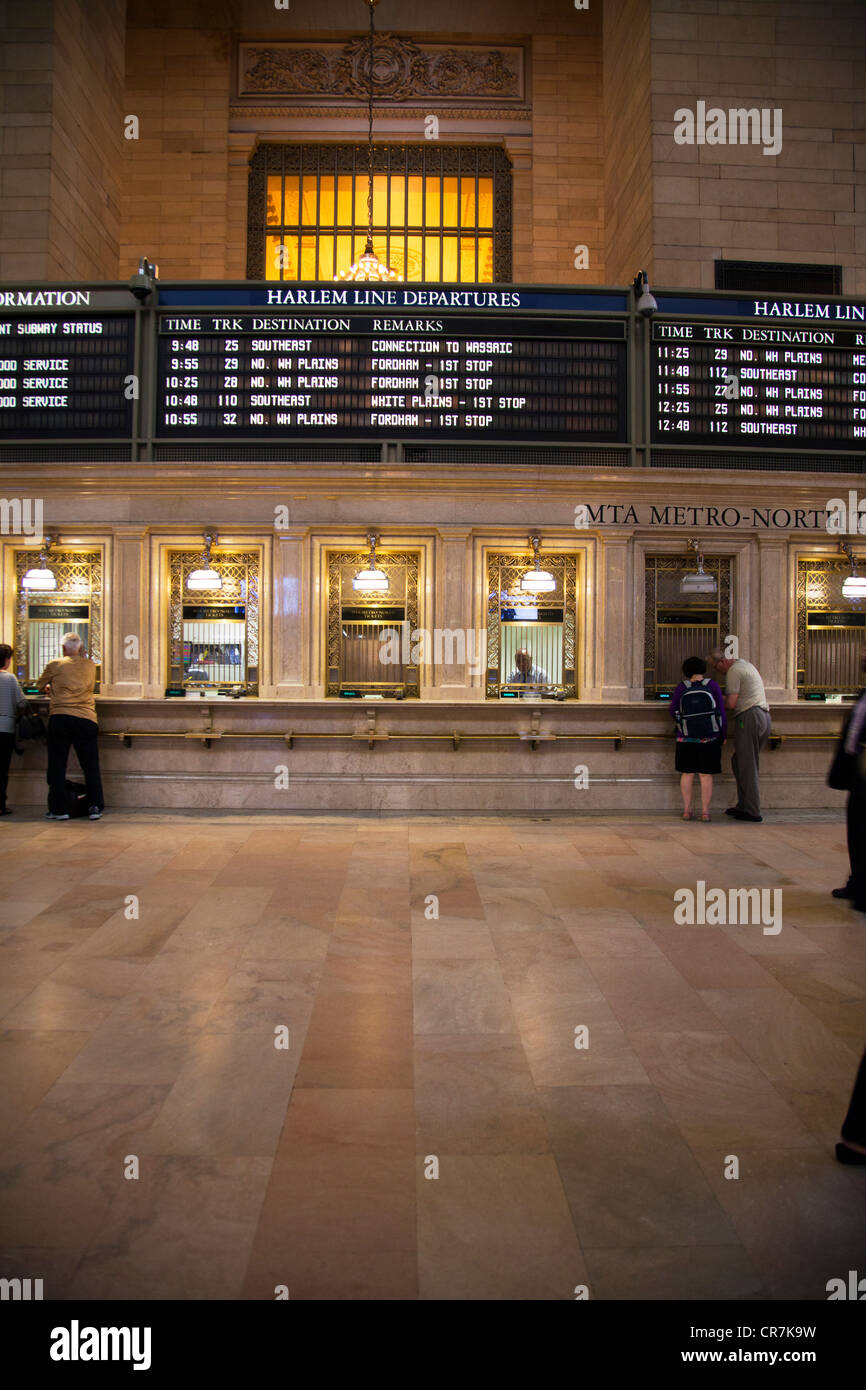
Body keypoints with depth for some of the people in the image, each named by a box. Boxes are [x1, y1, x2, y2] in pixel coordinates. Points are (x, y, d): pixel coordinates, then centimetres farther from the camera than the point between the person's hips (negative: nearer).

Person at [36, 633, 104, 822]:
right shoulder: (90, 665, 11)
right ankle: (96, 807, 5)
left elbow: (39, 685, 21)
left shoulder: (55, 665, 5)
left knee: (57, 766, 6)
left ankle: (59, 809, 6)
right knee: (91, 767, 8)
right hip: (86, 719, 2)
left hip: (60, 718, -1)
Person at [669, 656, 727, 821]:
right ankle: (705, 812, 4)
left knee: (687, 773, 9)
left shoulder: (682, 688, -6)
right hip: (709, 738, -1)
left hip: (686, 738, 1)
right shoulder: (712, 686, -7)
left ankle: (687, 810, 7)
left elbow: (673, 711, 2)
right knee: (706, 775, 5)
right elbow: (721, 712, -5)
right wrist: (723, 735, 4)